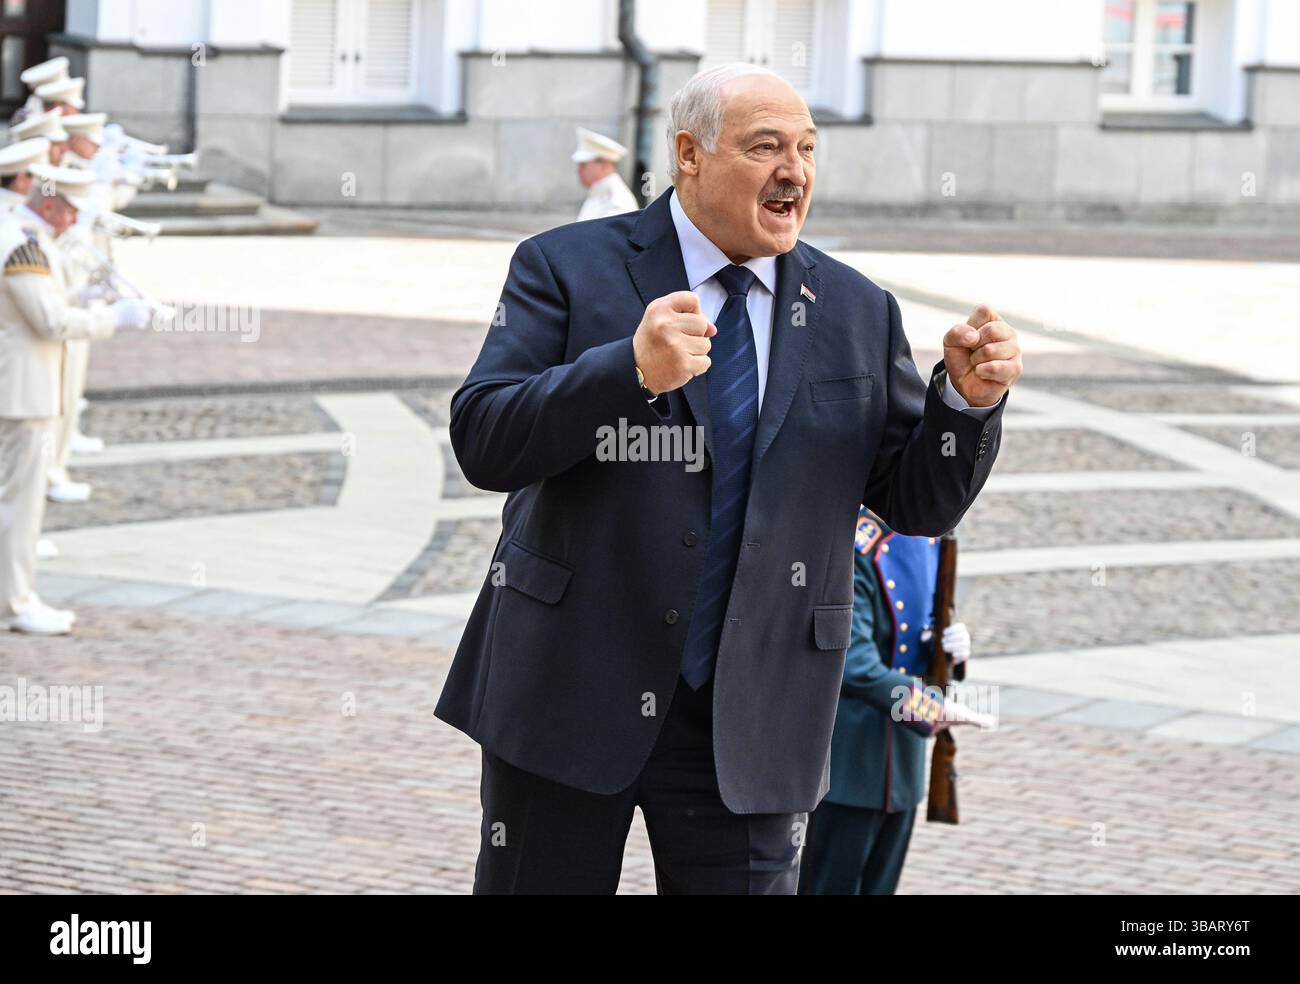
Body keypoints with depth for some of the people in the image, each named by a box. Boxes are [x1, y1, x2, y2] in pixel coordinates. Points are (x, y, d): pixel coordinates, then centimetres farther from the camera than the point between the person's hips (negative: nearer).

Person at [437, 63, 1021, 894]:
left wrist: (968, 399, -13)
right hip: (568, 695, -2)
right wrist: (633, 369, -28)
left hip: (749, 727, 2)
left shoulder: (858, 314, 8)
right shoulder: (568, 269, -2)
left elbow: (920, 502, 7)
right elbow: (483, 440, -13)